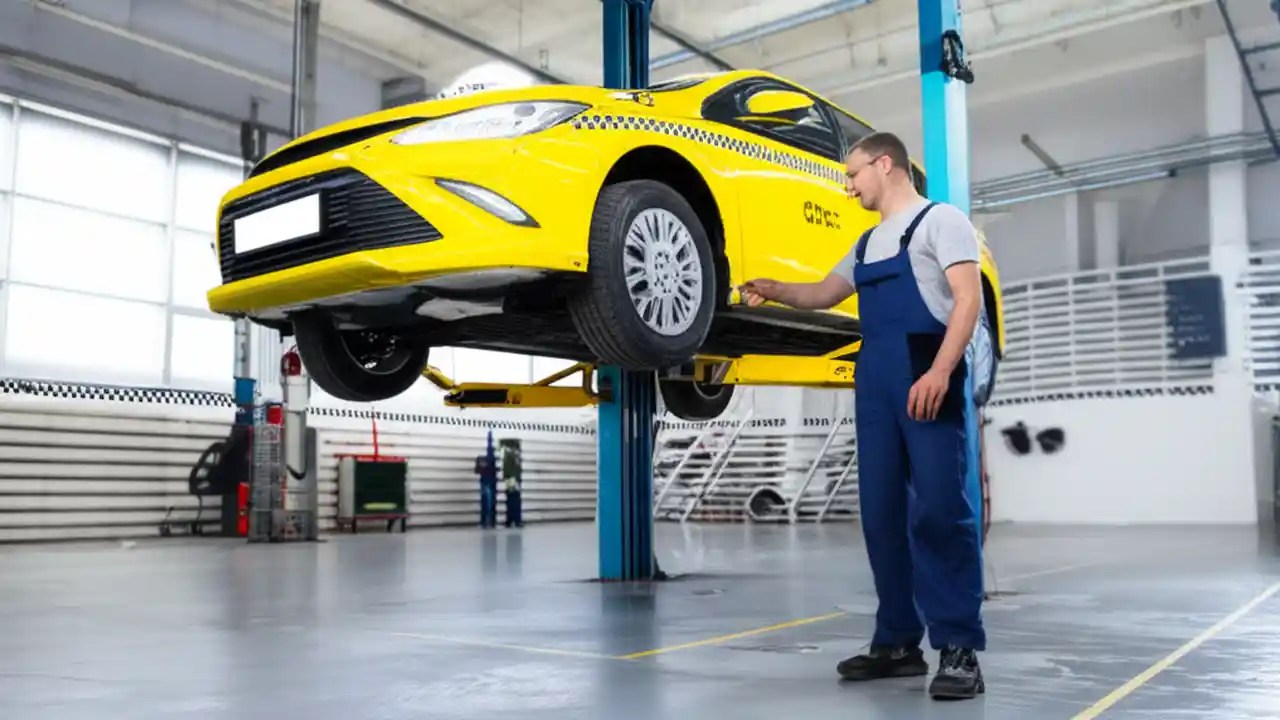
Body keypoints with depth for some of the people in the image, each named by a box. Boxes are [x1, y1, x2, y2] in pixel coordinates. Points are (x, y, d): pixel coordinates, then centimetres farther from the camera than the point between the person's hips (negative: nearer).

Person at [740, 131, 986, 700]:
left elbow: (968, 299, -10)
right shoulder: (868, 243, 26)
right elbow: (825, 294, 36)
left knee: (938, 511, -11)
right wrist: (774, 290, 20)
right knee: (882, 514, 5)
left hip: (928, 381, -8)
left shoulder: (940, 219, 2)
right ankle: (898, 643, 11)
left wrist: (940, 370, -23)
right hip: (876, 386, 8)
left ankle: (960, 649, -6)